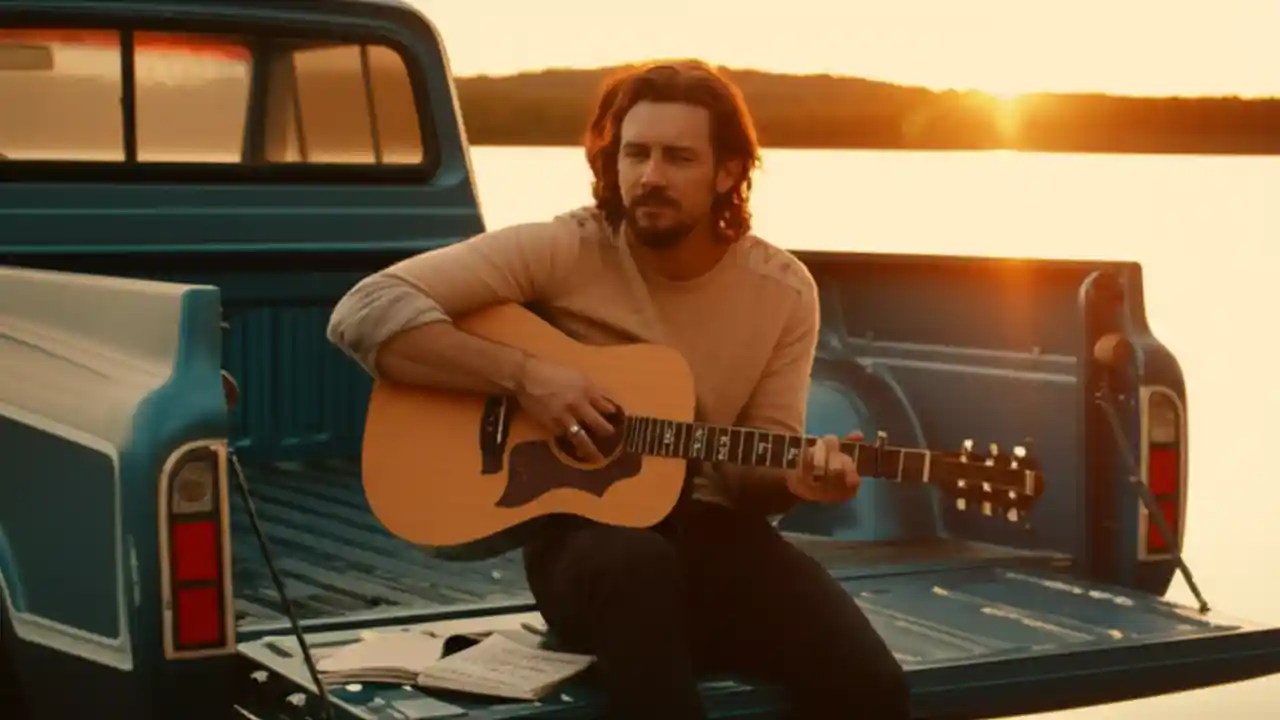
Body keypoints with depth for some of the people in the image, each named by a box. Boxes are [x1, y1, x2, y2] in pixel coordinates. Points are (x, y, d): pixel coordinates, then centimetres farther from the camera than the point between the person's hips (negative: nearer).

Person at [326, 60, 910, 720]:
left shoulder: (783, 291, 1)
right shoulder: (562, 250, -9)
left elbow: (753, 469, 6)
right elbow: (365, 312, -16)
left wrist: (795, 478, -18)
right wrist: (523, 375, -24)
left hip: (707, 530, 3)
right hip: (581, 525, -3)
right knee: (637, 564, -41)